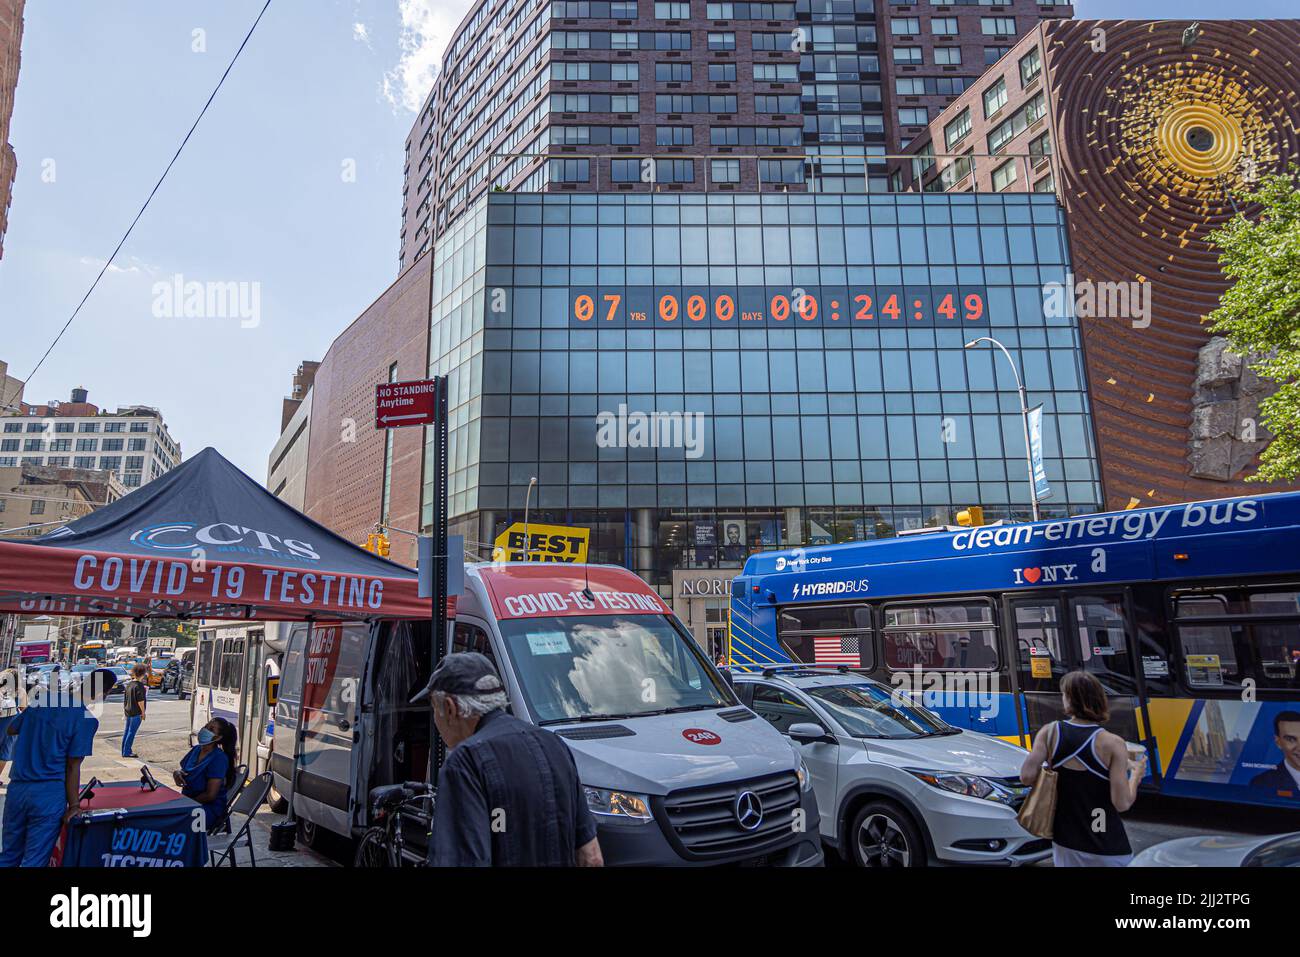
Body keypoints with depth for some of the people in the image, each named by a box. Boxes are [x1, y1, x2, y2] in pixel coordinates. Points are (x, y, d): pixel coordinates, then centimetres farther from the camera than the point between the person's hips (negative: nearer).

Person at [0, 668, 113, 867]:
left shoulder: (43, 696, 1)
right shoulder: (87, 720, -14)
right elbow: (72, 768, -12)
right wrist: (73, 807, -5)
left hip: (16, 788, 6)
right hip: (49, 794, -5)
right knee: (34, 861, 5)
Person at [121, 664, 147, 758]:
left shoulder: (129, 684, 8)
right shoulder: (139, 685, -17)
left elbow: (125, 698, 15)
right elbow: (140, 701, -18)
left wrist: (125, 709, 24)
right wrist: (143, 712, -9)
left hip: (128, 711, 8)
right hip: (136, 713, -8)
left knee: (127, 731, 14)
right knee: (131, 732, -3)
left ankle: (125, 751, 22)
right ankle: (127, 752, 0)